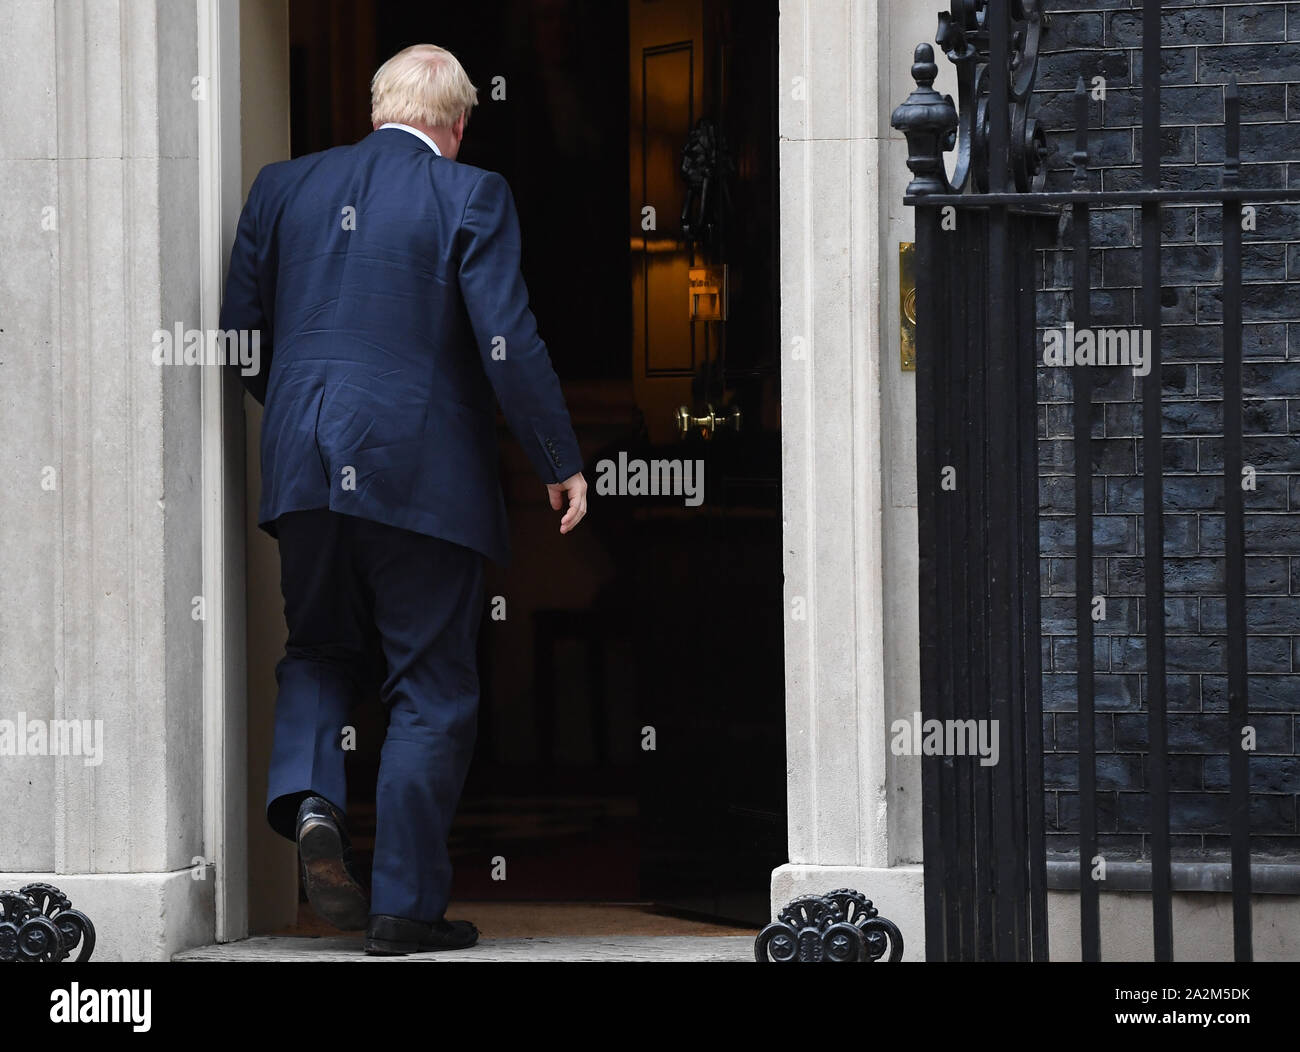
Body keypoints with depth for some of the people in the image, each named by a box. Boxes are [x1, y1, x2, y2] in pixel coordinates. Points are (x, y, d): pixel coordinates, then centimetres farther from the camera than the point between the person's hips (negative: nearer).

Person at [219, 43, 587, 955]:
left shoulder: (286, 187, 7)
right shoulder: (469, 197, -6)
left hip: (305, 469, 4)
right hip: (424, 471, -4)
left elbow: (240, 332, 10)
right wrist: (561, 463, -3)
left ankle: (310, 799, -5)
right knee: (432, 690, 5)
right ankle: (406, 905, 4)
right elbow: (509, 342, -12)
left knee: (321, 653, 22)